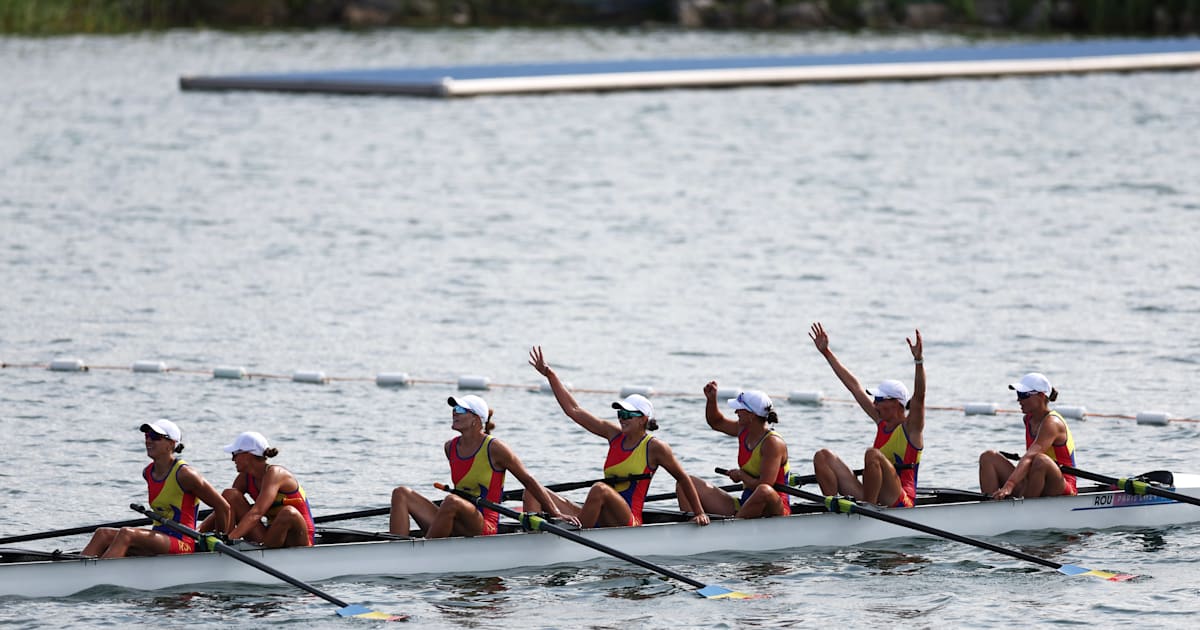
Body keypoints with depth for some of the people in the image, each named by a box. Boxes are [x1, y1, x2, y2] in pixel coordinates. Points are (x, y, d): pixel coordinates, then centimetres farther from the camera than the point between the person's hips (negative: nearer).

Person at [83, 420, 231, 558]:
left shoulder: (184, 474, -11)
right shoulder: (148, 472, 13)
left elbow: (223, 506, -6)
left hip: (182, 544, -8)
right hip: (159, 537, 8)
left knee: (126, 534, -30)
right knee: (103, 534, -11)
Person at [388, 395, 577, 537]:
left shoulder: (494, 448, -7)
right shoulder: (450, 447, 11)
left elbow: (528, 480, 0)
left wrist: (555, 514, 3)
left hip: (484, 528, -7)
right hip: (458, 528, 7)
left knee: (452, 501, -38)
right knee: (401, 494, -10)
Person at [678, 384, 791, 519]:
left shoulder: (773, 443, -19)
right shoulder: (744, 431, 6)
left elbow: (764, 488, -27)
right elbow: (716, 422, 27)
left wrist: (741, 475, -10)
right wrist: (711, 399, 9)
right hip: (743, 507, 8)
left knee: (765, 491, -46)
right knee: (686, 483, -1)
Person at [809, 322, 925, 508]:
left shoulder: (911, 427, -4)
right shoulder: (882, 421, 16)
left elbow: (919, 396, -23)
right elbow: (854, 386, 19)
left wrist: (919, 361, -37)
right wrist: (826, 353, 23)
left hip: (899, 504, -8)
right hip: (870, 497, 8)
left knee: (872, 454, -34)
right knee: (823, 457, -1)